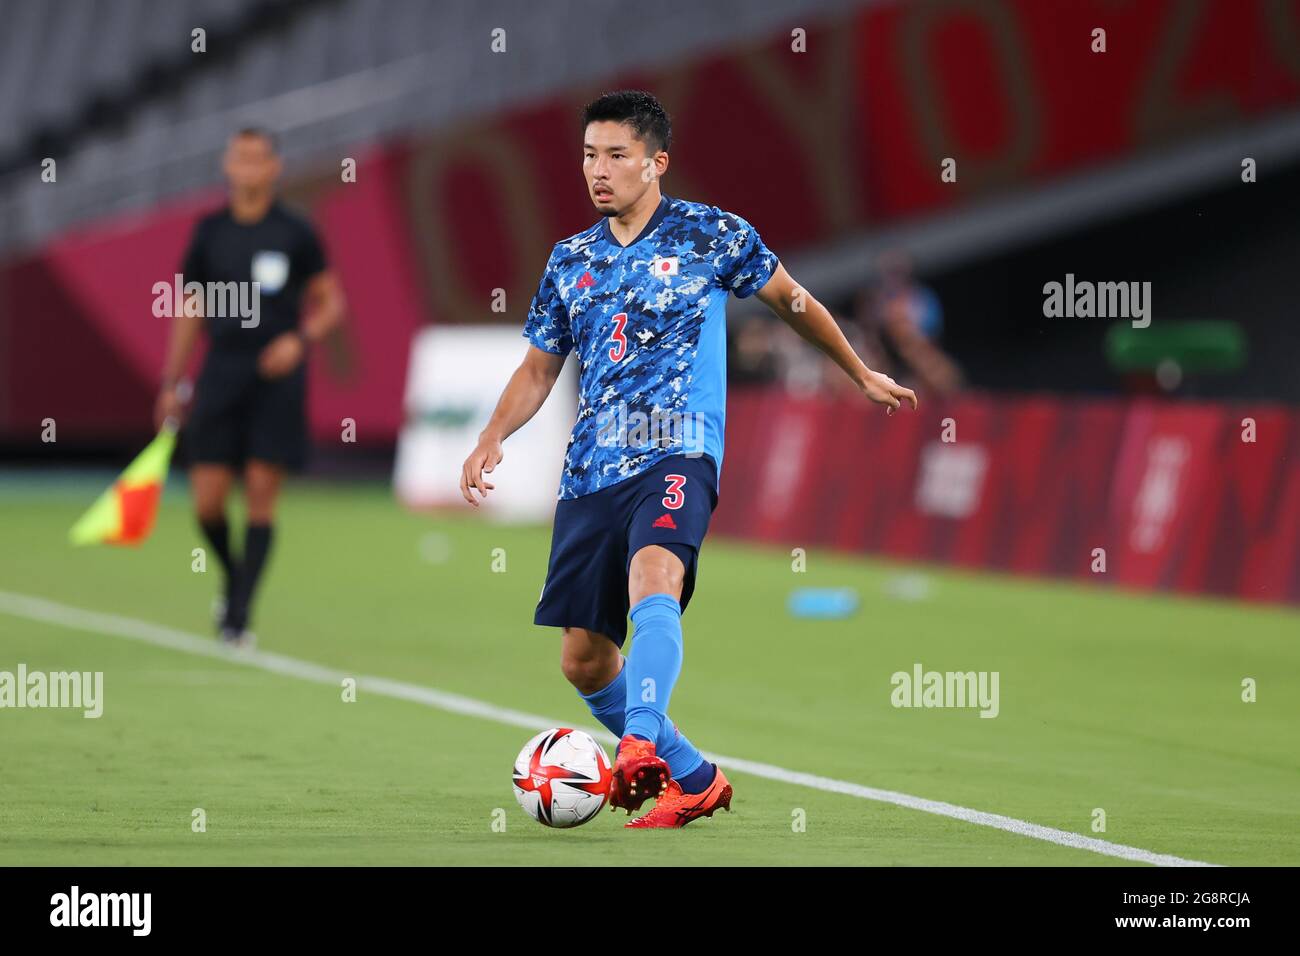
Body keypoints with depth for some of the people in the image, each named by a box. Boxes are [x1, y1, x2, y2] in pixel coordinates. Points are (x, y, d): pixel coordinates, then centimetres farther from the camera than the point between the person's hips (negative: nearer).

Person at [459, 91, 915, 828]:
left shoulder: (709, 234, 3)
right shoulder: (571, 261, 14)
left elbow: (791, 300, 16)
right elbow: (539, 369, 21)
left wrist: (861, 373, 25)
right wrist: (494, 437, 3)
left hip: (676, 452, -5)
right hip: (590, 471, 5)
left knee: (653, 581, -35)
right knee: (584, 659, 2)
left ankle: (639, 746, -52)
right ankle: (694, 780, 19)